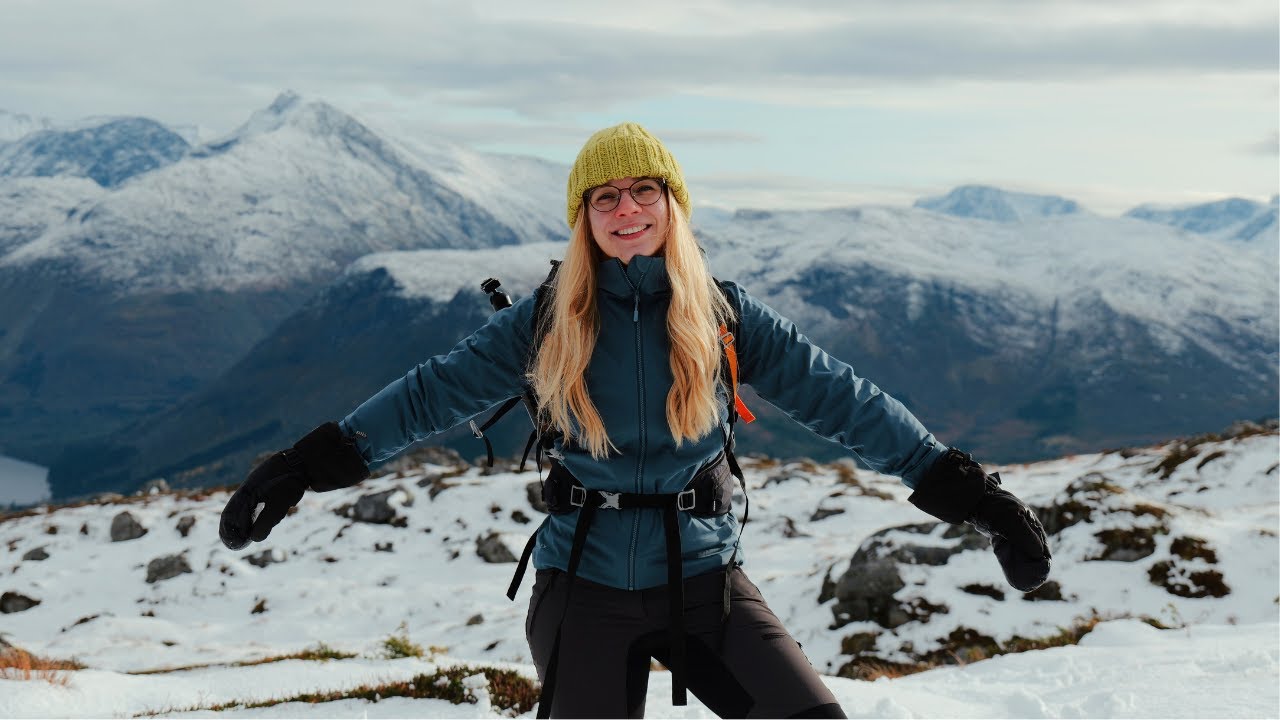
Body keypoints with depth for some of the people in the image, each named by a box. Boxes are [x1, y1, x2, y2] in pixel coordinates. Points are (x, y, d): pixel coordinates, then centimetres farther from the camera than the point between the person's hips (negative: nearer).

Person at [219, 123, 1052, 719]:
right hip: (585, 583, 0)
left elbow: (840, 396, -6)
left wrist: (962, 488, -12)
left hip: (704, 574, 0)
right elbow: (435, 390, -2)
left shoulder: (722, 314, -3)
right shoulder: (547, 320, -2)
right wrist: (311, 464, -10)